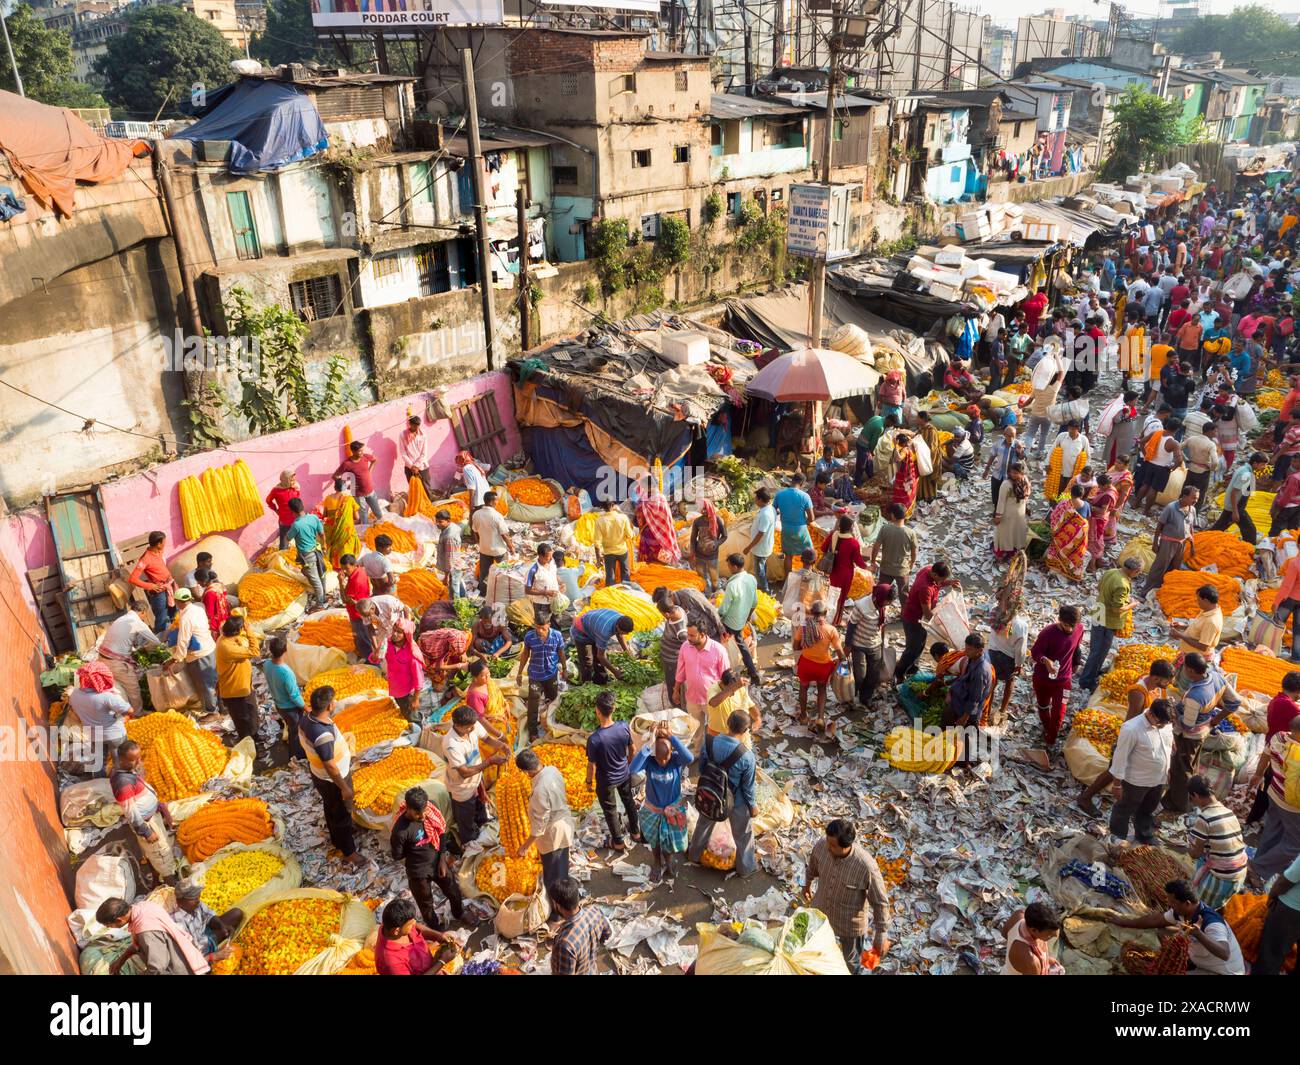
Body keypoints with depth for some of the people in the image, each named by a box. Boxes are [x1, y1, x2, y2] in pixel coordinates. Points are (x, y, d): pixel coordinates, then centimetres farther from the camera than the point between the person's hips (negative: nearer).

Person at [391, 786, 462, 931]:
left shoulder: (432, 808, -20)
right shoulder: (400, 830, -34)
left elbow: (442, 833, -4)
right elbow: (397, 856, -16)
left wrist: (442, 859, -4)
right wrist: (417, 855, -7)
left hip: (438, 862, 5)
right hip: (419, 872, -5)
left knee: (454, 892, 26)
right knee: (426, 904, 21)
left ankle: (460, 916, 57)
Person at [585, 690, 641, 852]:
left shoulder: (594, 739, -35)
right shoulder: (624, 726, -23)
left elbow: (592, 765, -21)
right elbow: (632, 750, -6)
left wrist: (589, 781, -1)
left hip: (606, 781, -4)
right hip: (624, 774, 4)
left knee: (610, 810, 22)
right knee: (629, 801, 29)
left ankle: (618, 842, 40)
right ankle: (636, 832, 50)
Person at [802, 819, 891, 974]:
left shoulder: (866, 866, -38)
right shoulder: (821, 847, -25)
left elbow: (880, 902, -22)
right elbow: (812, 867, 1)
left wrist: (881, 935, -13)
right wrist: (807, 885, 19)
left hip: (851, 921, -4)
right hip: (820, 911, 4)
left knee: (851, 960, 24)